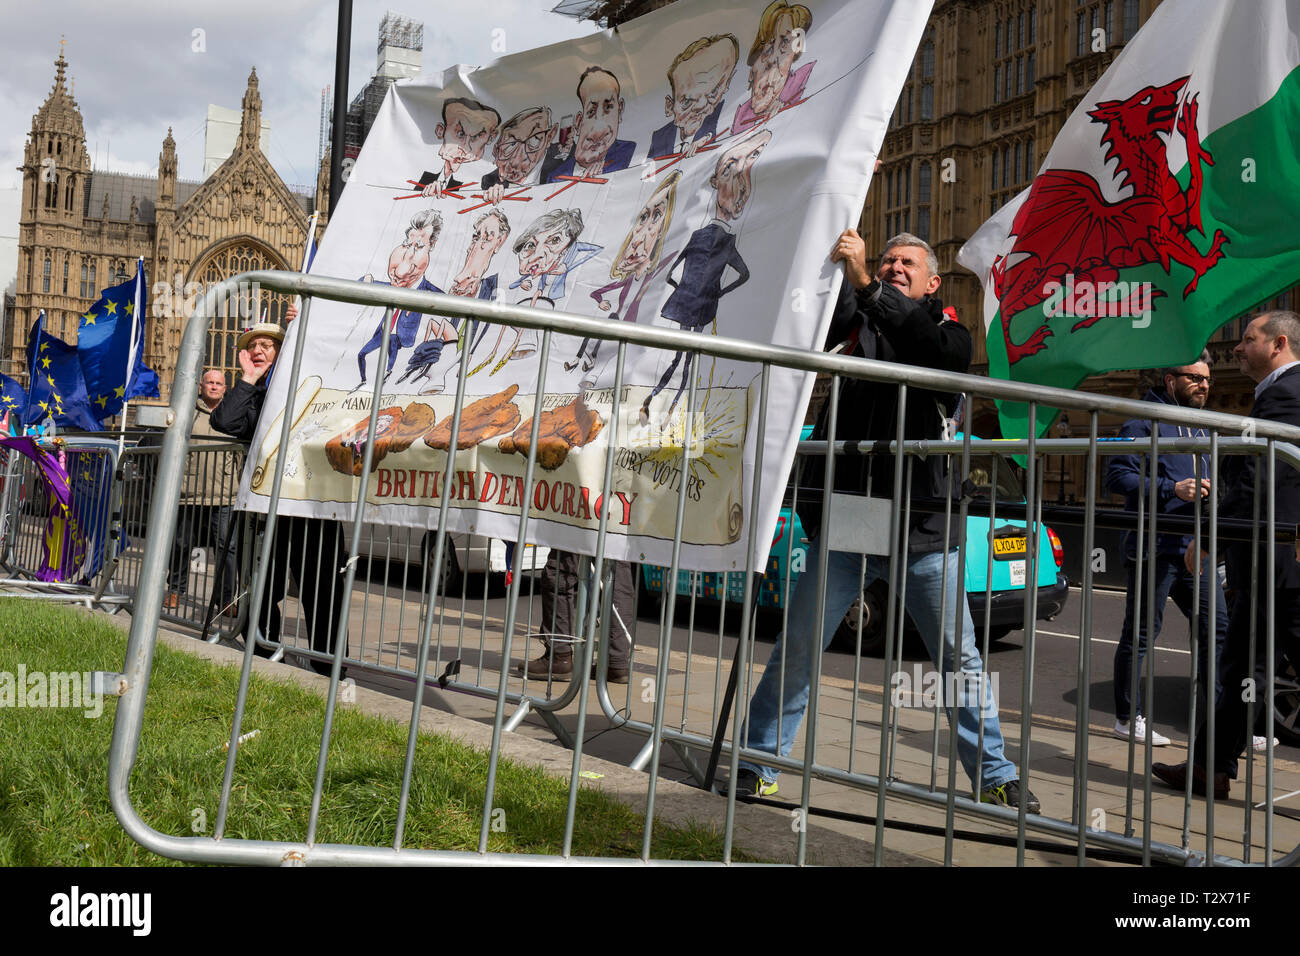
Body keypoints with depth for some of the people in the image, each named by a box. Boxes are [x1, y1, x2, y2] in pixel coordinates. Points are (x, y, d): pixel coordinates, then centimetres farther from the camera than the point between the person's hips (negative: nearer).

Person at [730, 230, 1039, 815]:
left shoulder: (950, 335, 7)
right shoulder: (857, 322, 11)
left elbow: (927, 346, -17)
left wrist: (864, 282, -28)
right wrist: (836, 273, -24)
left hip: (925, 529, 0)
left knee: (960, 658, 7)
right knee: (797, 648, 1)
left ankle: (994, 776, 20)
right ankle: (757, 761, 14)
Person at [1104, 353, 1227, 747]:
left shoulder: (1199, 426, 20)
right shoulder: (1144, 422, -7)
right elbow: (1117, 475, -15)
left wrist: (1206, 491, 9)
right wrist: (1172, 489, -22)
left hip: (1194, 549, 8)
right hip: (1154, 548, -8)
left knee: (1217, 626, 6)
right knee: (1141, 633, 1)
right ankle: (1128, 719, 11)